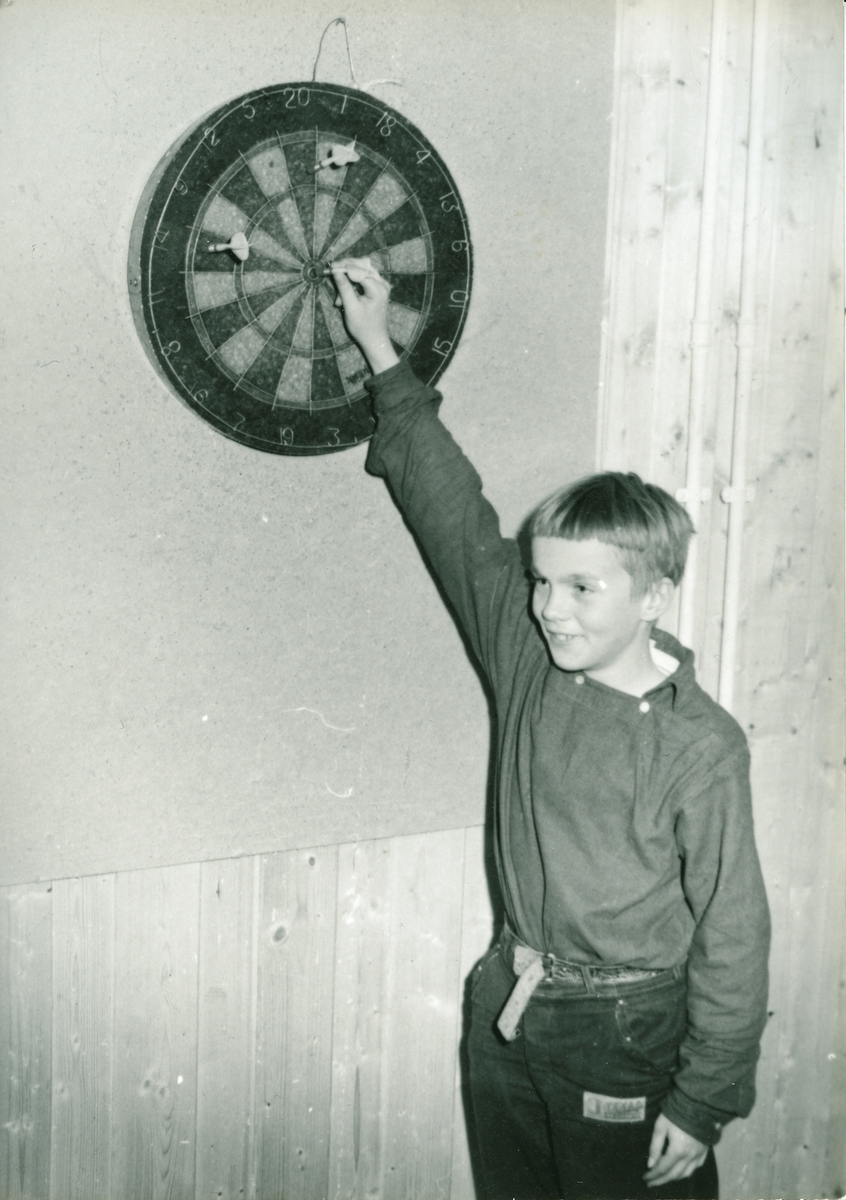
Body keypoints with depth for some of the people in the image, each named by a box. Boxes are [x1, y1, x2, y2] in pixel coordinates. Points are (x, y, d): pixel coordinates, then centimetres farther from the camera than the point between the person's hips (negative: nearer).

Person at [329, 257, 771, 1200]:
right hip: (508, 1015, 6)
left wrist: (705, 1100, -12)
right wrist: (381, 353, 5)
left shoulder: (700, 748, -18)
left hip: (626, 1032, -6)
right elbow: (454, 511, 2)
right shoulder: (526, 658, -4)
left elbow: (732, 933, -14)